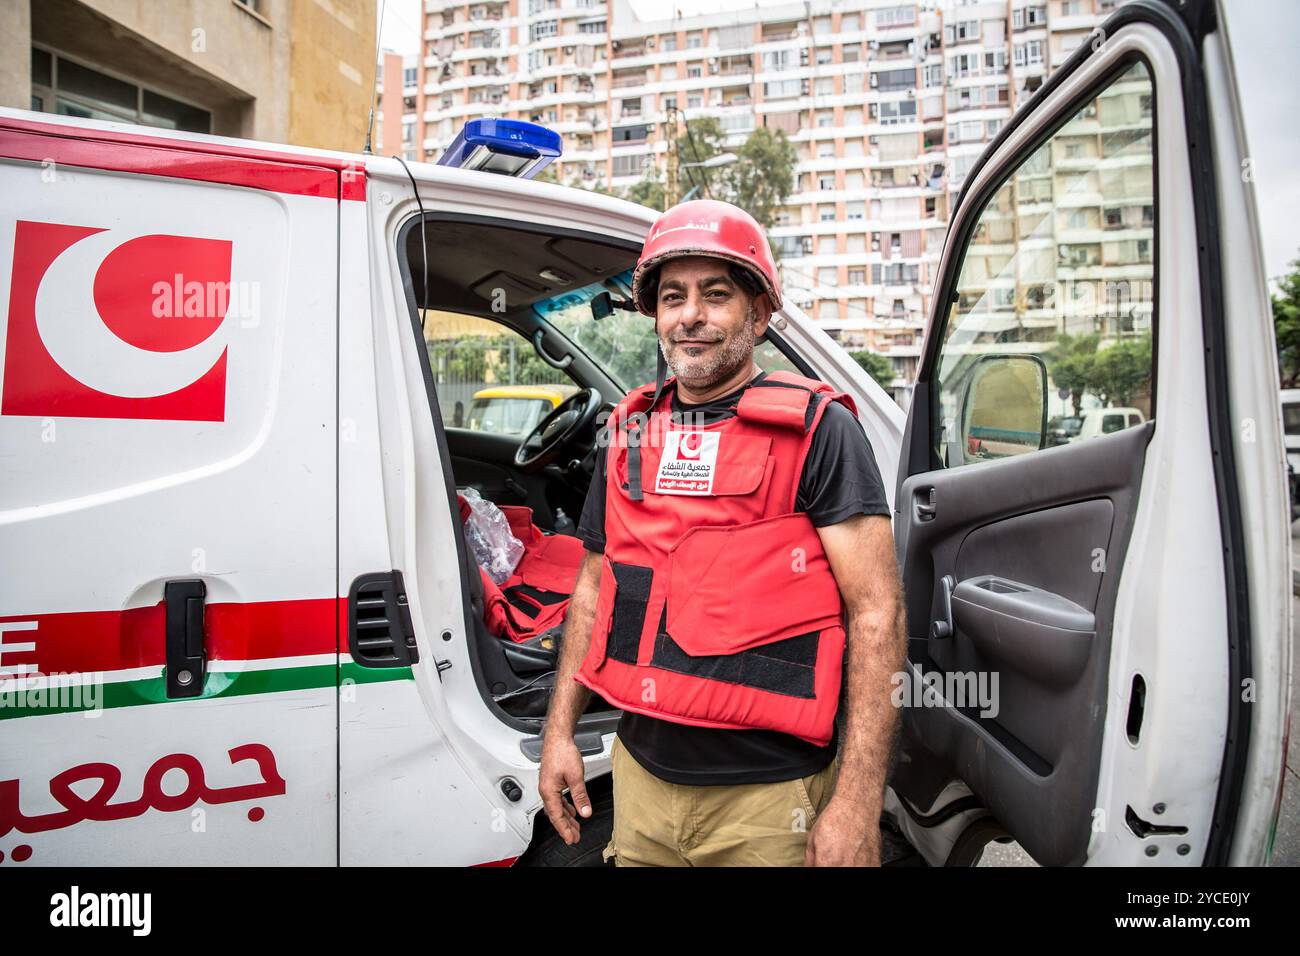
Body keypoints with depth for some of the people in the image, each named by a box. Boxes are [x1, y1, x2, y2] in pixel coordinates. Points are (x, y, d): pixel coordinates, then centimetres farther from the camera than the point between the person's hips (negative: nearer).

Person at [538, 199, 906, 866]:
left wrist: (858, 805, -18)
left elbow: (876, 612, -14)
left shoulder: (816, 429, -10)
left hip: (769, 793, -4)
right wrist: (559, 732, 11)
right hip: (641, 774, 5)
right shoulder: (628, 434, 7)